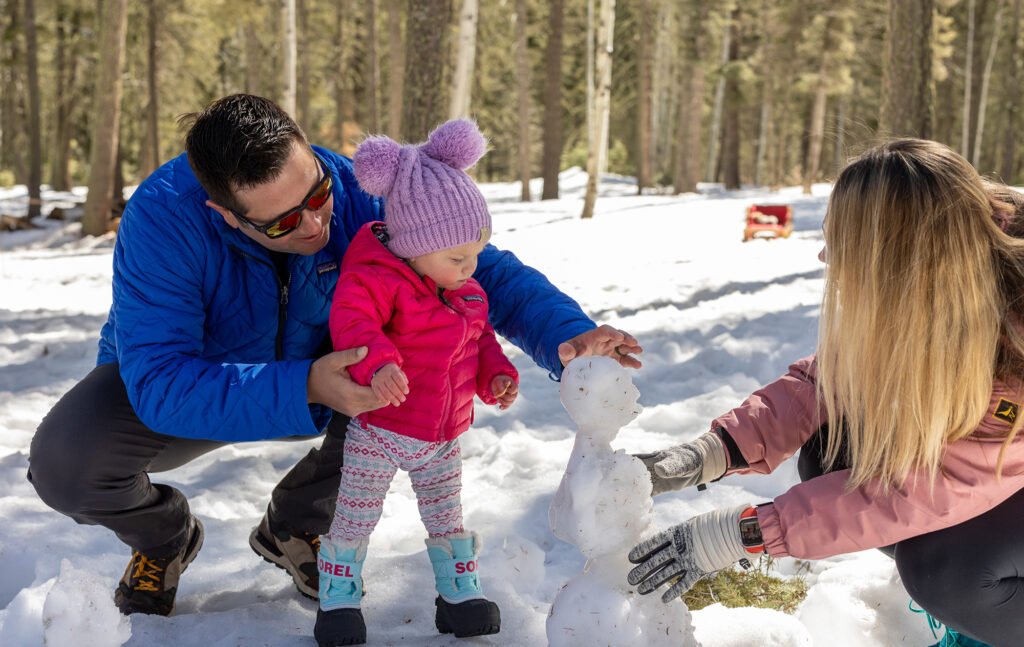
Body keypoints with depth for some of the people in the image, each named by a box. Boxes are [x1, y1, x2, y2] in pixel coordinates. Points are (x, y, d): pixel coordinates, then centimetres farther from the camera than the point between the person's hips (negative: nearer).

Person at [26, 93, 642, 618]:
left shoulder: (358, 196, -27)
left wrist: (567, 334, -41)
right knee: (66, 461, -31)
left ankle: (293, 527, 1)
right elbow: (159, 383, -42)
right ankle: (164, 536, 8)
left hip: (317, 373, 3)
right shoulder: (162, 219, -36)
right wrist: (305, 389, -55)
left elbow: (483, 269, -22)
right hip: (198, 386, -2)